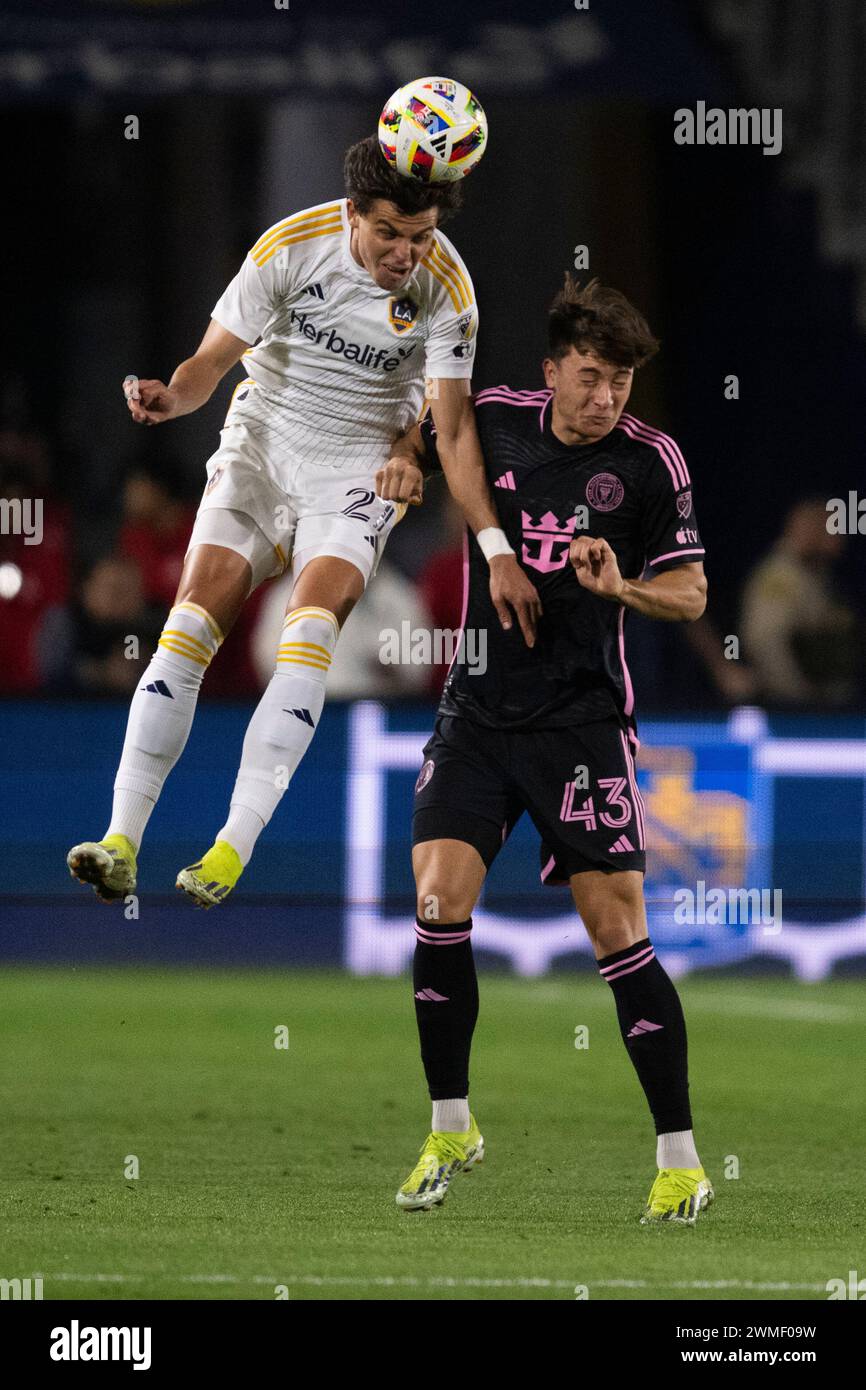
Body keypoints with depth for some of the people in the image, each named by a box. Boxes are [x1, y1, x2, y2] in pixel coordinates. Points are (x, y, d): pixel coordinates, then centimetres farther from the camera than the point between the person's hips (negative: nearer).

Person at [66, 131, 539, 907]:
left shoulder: (446, 288, -15)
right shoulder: (292, 246, -16)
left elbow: (454, 427, -13)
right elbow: (214, 358, -9)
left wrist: (498, 550, -22)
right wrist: (171, 398, -33)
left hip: (360, 464, -1)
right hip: (263, 436, 1)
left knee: (314, 624, -23)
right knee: (195, 614, -14)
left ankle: (235, 844, -28)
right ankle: (122, 841, -16)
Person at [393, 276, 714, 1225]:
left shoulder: (649, 461, -5)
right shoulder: (492, 420, 1)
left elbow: (691, 595, 0)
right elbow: (412, 434, 23)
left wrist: (620, 586, -20)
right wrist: (399, 461, 1)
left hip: (582, 720, -3)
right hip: (477, 711, 3)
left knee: (618, 933, -7)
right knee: (439, 906, -10)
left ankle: (680, 1160, 0)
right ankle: (451, 1128, 8)